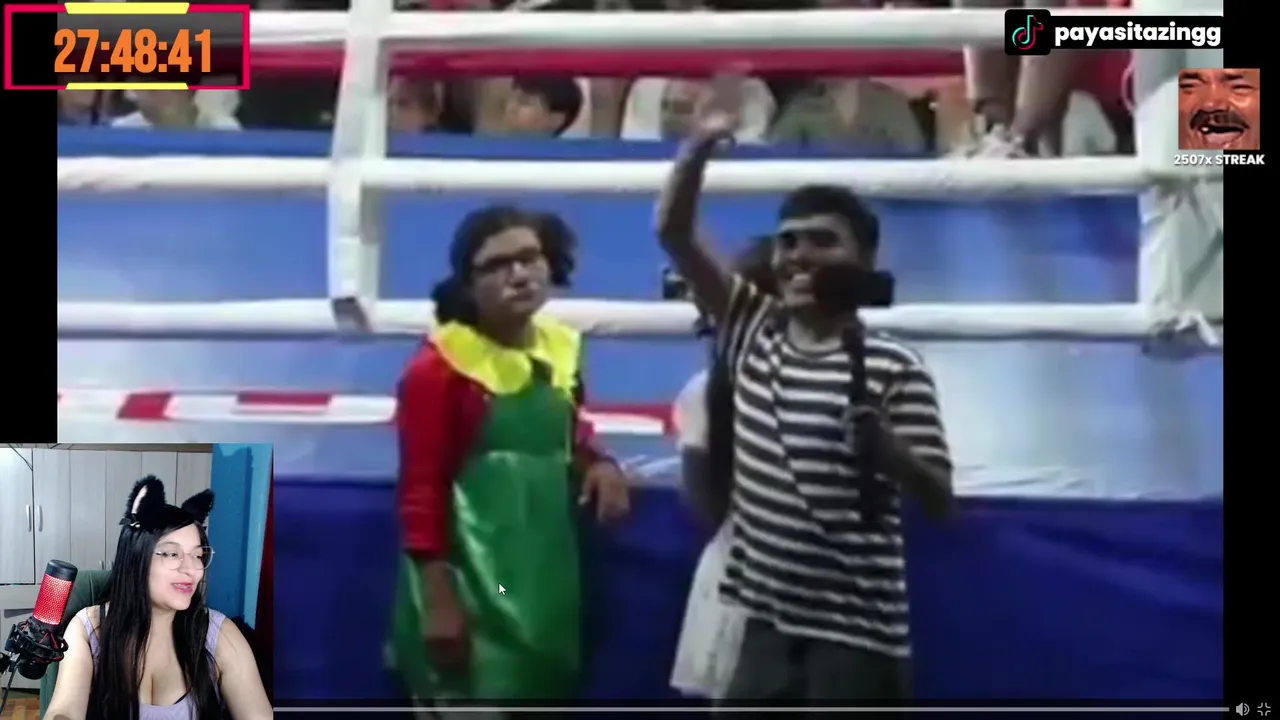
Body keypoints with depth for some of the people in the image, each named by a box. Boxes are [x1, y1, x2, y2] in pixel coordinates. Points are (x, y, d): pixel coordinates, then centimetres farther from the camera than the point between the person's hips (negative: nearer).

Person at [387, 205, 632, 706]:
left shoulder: (561, 351, 7)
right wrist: (438, 597, -15)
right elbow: (422, 489, -12)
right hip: (470, 582, -7)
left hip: (546, 576, 7)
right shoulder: (440, 368, -12)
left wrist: (597, 464, -2)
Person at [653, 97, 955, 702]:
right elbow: (673, 234, 1)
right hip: (768, 624, 6)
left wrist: (877, 439, -28)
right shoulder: (752, 332, 6)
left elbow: (939, 498, -11)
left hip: (855, 635, -5)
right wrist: (697, 149, -14)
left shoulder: (894, 370, -8)